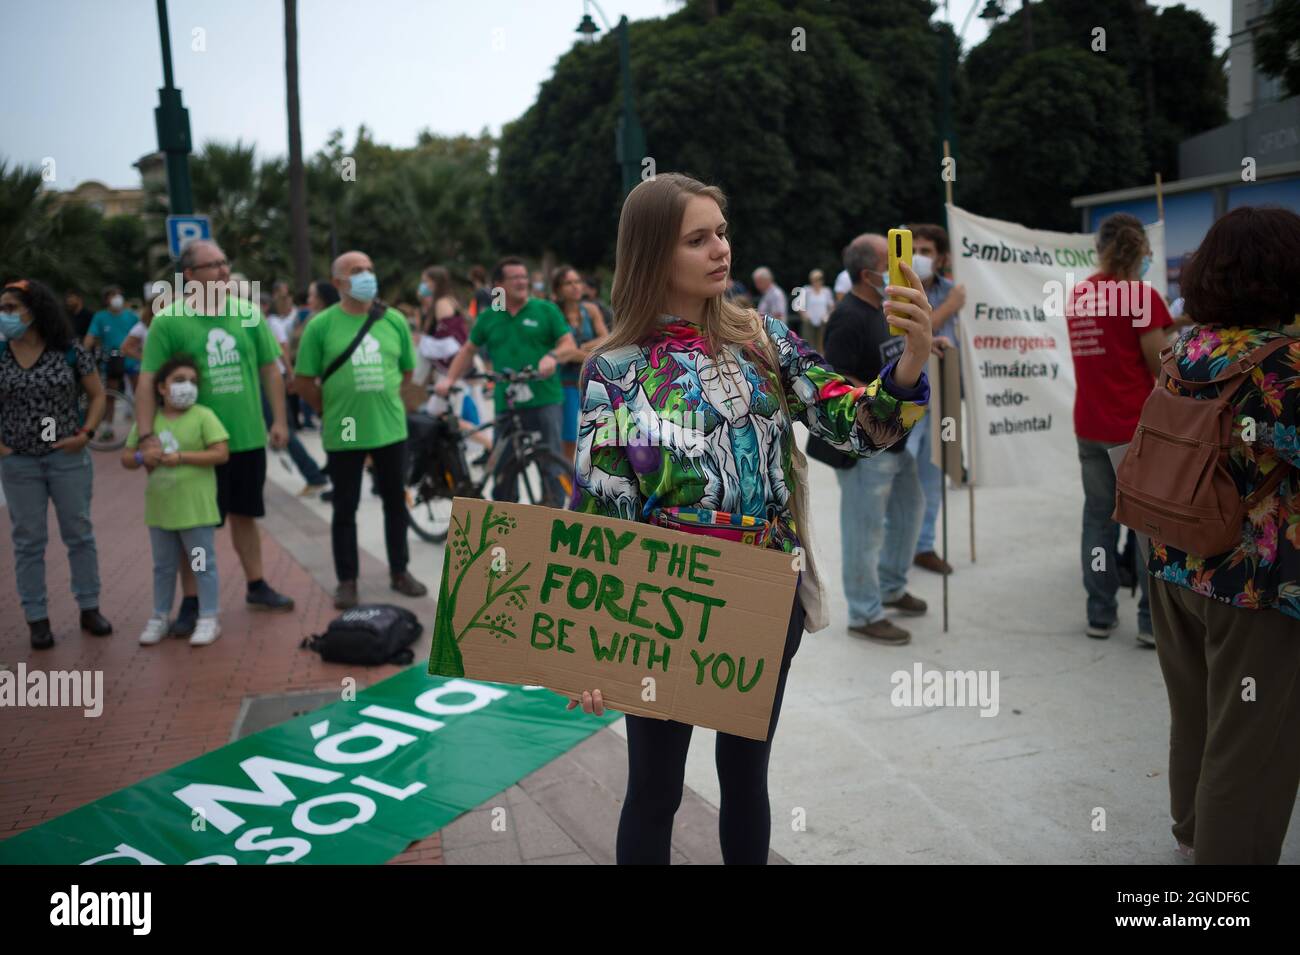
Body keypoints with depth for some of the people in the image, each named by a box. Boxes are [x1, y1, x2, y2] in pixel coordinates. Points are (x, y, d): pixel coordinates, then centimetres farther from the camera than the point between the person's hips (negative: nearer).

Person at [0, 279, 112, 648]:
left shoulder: (70, 351, -5)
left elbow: (97, 395, 3)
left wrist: (86, 433, -9)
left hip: (68, 458, -1)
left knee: (79, 534, 8)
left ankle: (89, 608, 20)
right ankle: (37, 619, 15)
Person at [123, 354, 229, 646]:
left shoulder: (203, 416, -8)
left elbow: (221, 453, -14)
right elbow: (126, 457, 10)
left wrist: (181, 457, -19)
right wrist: (140, 458, -13)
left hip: (196, 508, -4)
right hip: (160, 507, 5)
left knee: (203, 565, 4)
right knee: (163, 566, 17)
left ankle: (209, 619, 12)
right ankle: (160, 617, 28)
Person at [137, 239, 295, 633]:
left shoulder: (248, 313, 0)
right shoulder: (168, 320, -10)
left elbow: (270, 369, 7)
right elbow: (148, 382, -13)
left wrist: (279, 420, 4)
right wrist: (147, 436, -21)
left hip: (248, 438, 3)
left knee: (245, 514, 17)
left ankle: (257, 587, 31)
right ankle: (191, 602, 17)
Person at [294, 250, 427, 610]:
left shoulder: (394, 321, 3)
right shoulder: (321, 325, -5)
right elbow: (304, 381, -1)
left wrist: (386, 401, 7)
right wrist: (333, 411, 0)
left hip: (391, 429, 3)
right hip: (343, 434, -3)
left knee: (396, 501, 12)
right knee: (345, 508, 6)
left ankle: (399, 572, 27)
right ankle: (347, 580, 18)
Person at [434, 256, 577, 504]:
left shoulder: (546, 310, 6)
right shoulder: (488, 318, 13)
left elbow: (569, 345, 1)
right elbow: (469, 350, 22)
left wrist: (552, 356, -20)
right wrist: (449, 379, 11)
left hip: (545, 402, -2)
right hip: (506, 406, 3)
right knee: (503, 469, 4)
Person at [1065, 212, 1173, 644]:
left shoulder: (1078, 295, 6)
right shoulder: (1142, 296, -12)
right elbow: (1161, 367, -11)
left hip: (1089, 426, 6)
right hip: (1137, 426, -5)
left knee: (1099, 518, 10)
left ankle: (1100, 615, 14)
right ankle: (1153, 620, 5)